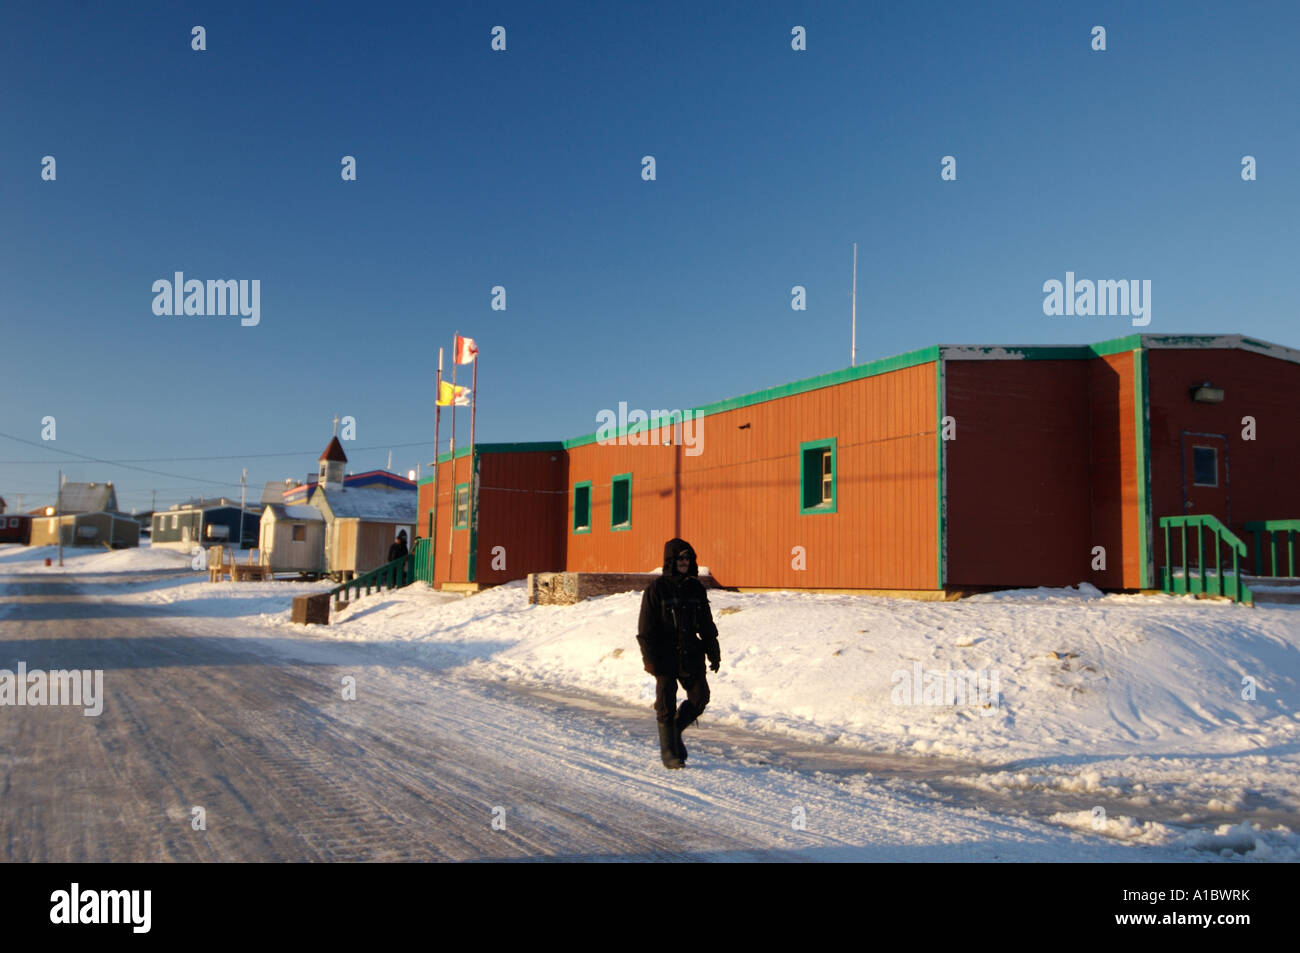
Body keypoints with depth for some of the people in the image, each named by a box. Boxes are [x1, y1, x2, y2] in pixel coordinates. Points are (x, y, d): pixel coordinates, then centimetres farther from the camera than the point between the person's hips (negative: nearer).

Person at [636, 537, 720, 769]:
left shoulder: (696, 588, 8)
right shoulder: (656, 589, -6)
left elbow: (706, 625, 16)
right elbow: (646, 629, -6)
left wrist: (713, 652, 12)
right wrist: (650, 659, -11)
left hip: (691, 655, 4)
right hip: (665, 656, -4)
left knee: (700, 697, -4)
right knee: (666, 705, 1)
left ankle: (676, 730, 22)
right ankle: (669, 753, 15)